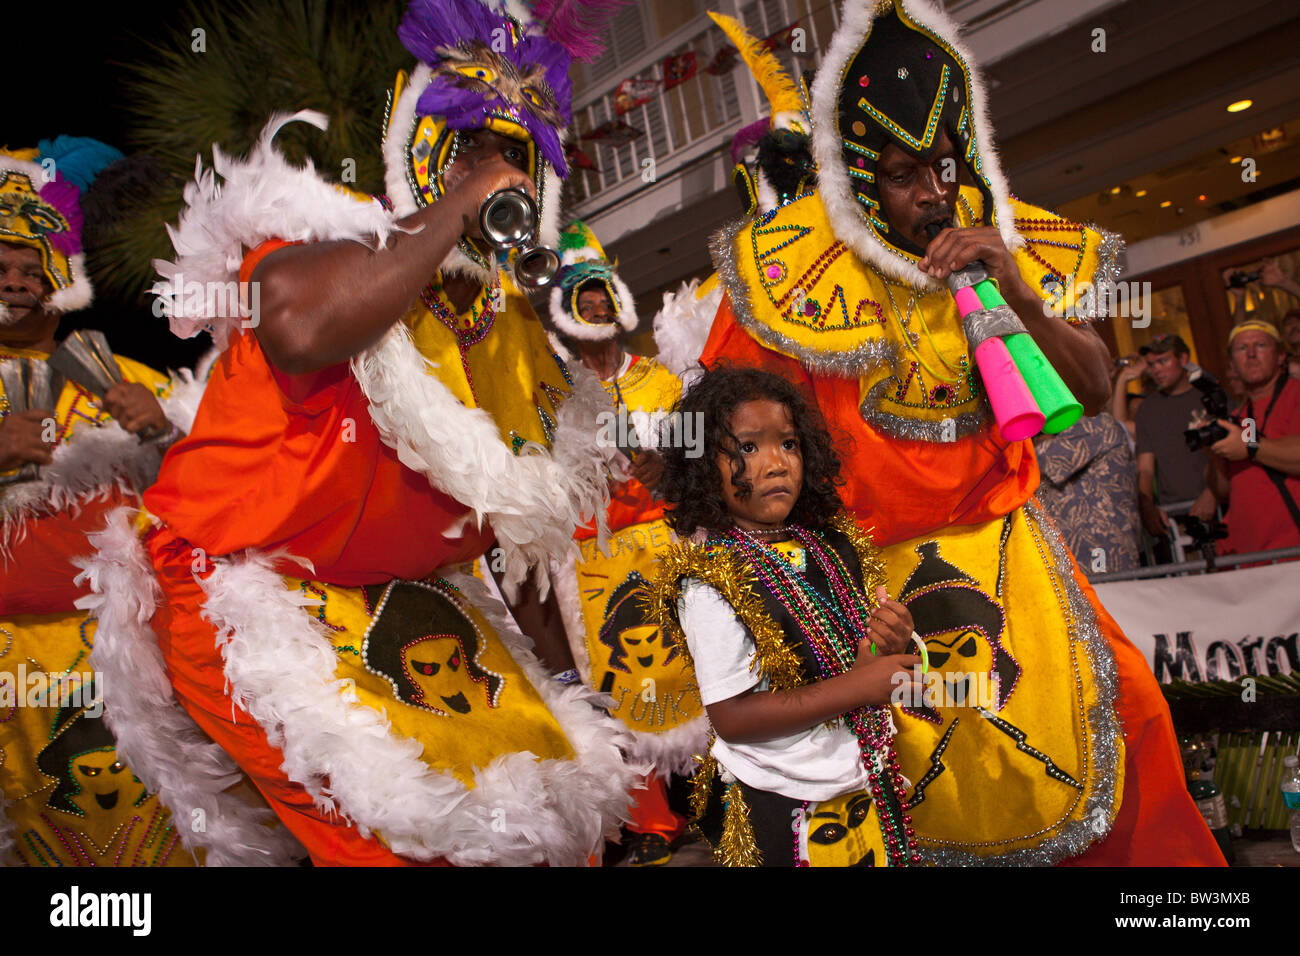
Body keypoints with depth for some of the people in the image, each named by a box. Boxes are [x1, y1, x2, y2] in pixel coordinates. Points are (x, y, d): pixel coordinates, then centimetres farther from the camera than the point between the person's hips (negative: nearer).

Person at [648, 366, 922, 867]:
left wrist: (890, 643, -12)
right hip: (787, 807, -6)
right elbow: (731, 717, -22)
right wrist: (857, 686, -23)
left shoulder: (834, 543, -2)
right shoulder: (709, 583, -21)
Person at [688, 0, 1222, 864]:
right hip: (868, 548, -3)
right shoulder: (801, 260, -12)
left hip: (1000, 533, 4)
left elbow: (1093, 393, -4)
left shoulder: (1016, 241, -1)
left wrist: (1017, 293, -19)